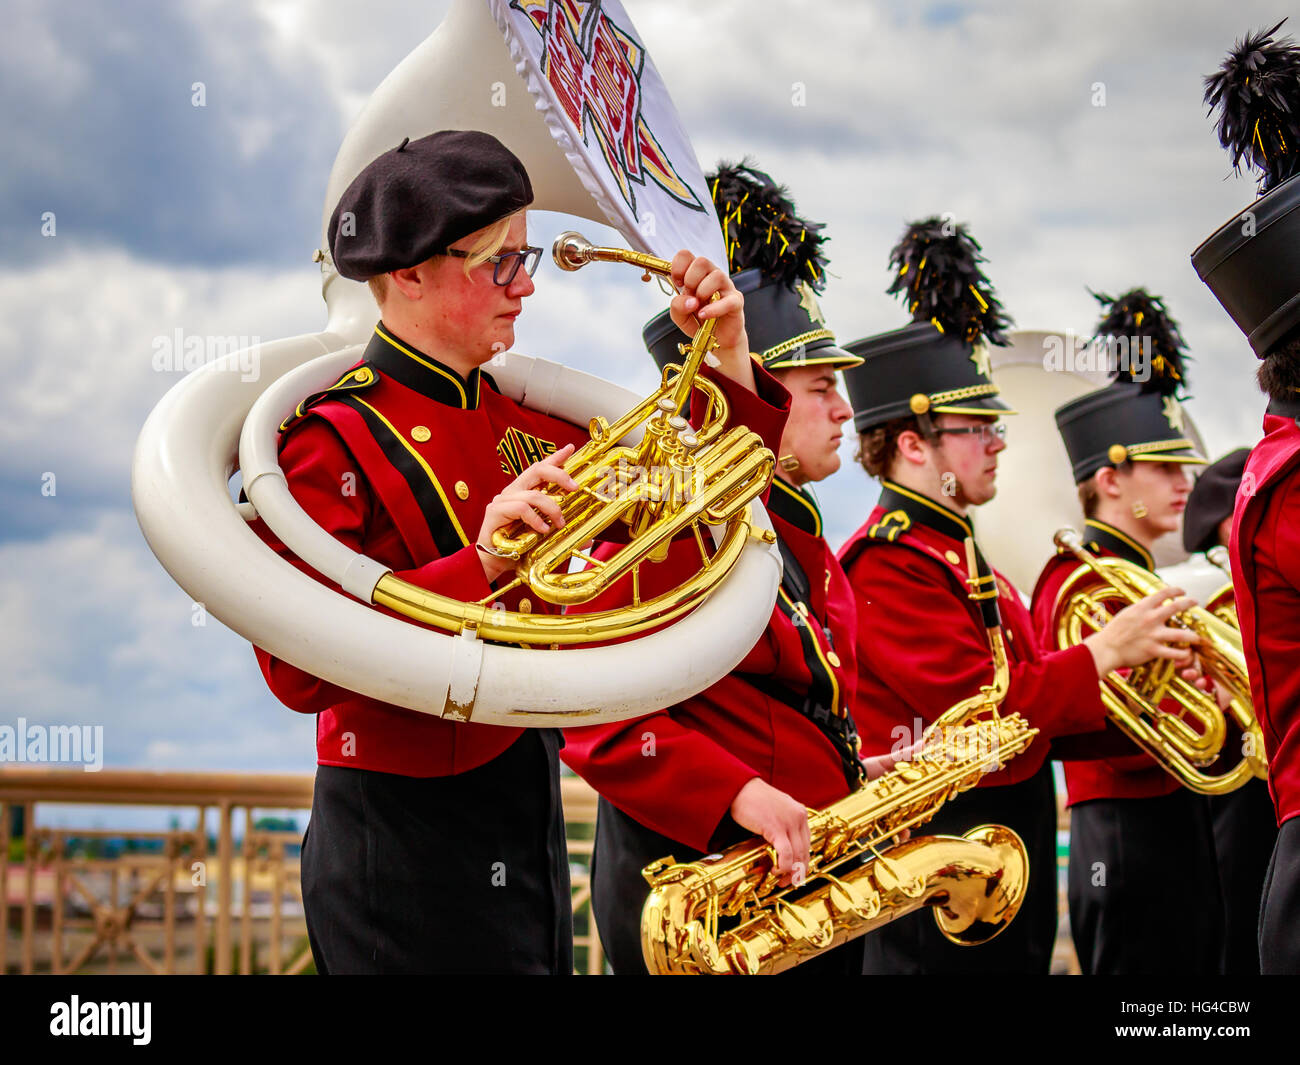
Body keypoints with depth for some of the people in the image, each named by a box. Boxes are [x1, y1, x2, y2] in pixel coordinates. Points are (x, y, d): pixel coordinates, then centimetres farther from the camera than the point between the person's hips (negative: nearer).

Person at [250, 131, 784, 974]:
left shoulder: (520, 420, 8)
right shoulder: (335, 441, -14)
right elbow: (299, 668, -24)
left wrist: (728, 355, 2)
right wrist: (480, 563, -32)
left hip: (530, 826, 8)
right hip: (407, 848, -7)